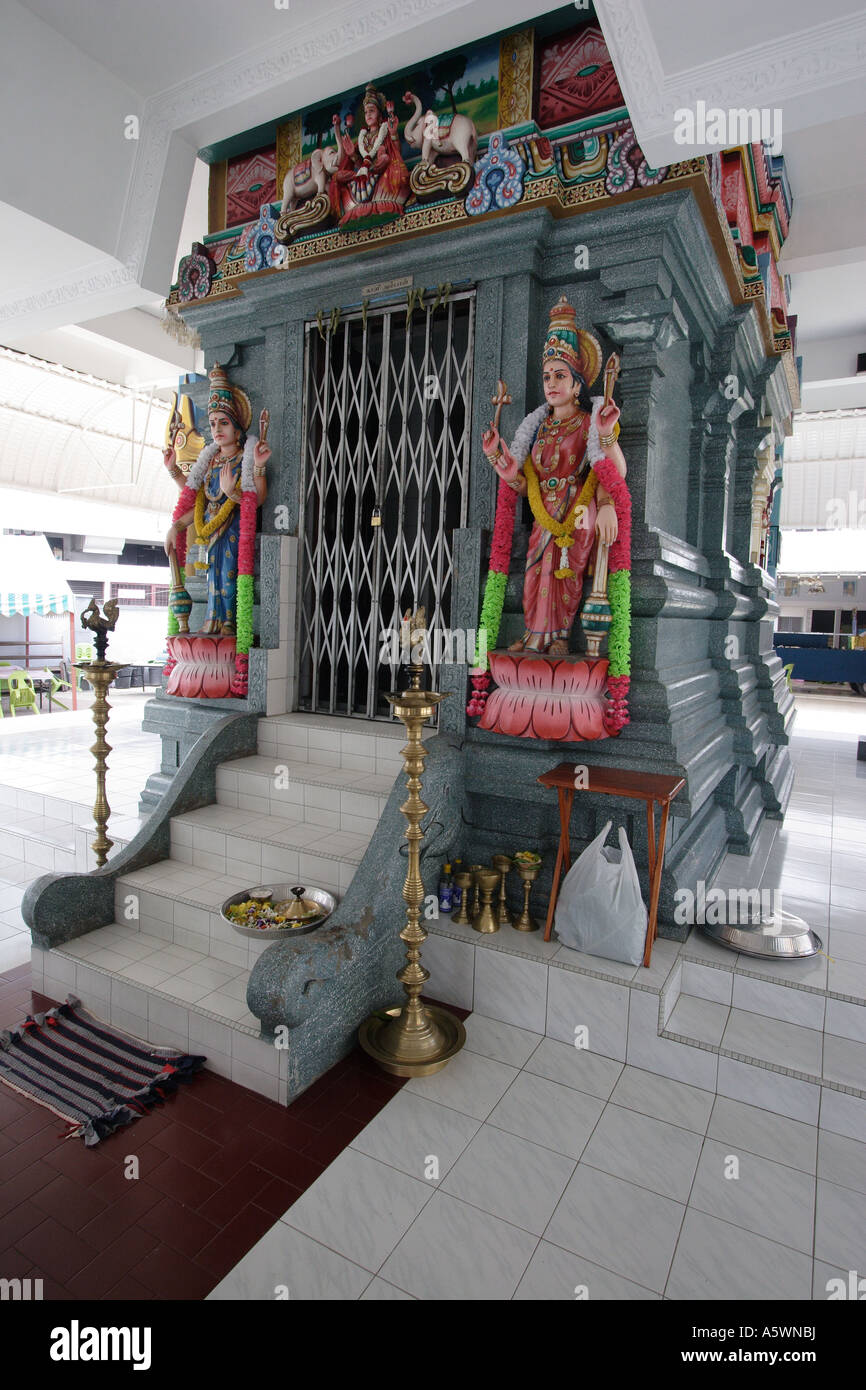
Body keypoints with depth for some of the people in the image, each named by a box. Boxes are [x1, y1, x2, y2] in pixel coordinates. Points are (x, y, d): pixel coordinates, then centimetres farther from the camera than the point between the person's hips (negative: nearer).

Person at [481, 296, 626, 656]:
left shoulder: (589, 424, -1)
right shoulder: (537, 425, 11)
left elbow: (615, 473, -15)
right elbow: (523, 486, 5)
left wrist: (607, 436, -30)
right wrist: (498, 457, -8)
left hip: (577, 513, -4)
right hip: (544, 515, 4)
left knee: (567, 573, -12)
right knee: (537, 572, -8)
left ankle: (559, 636, -3)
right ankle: (535, 636, -1)